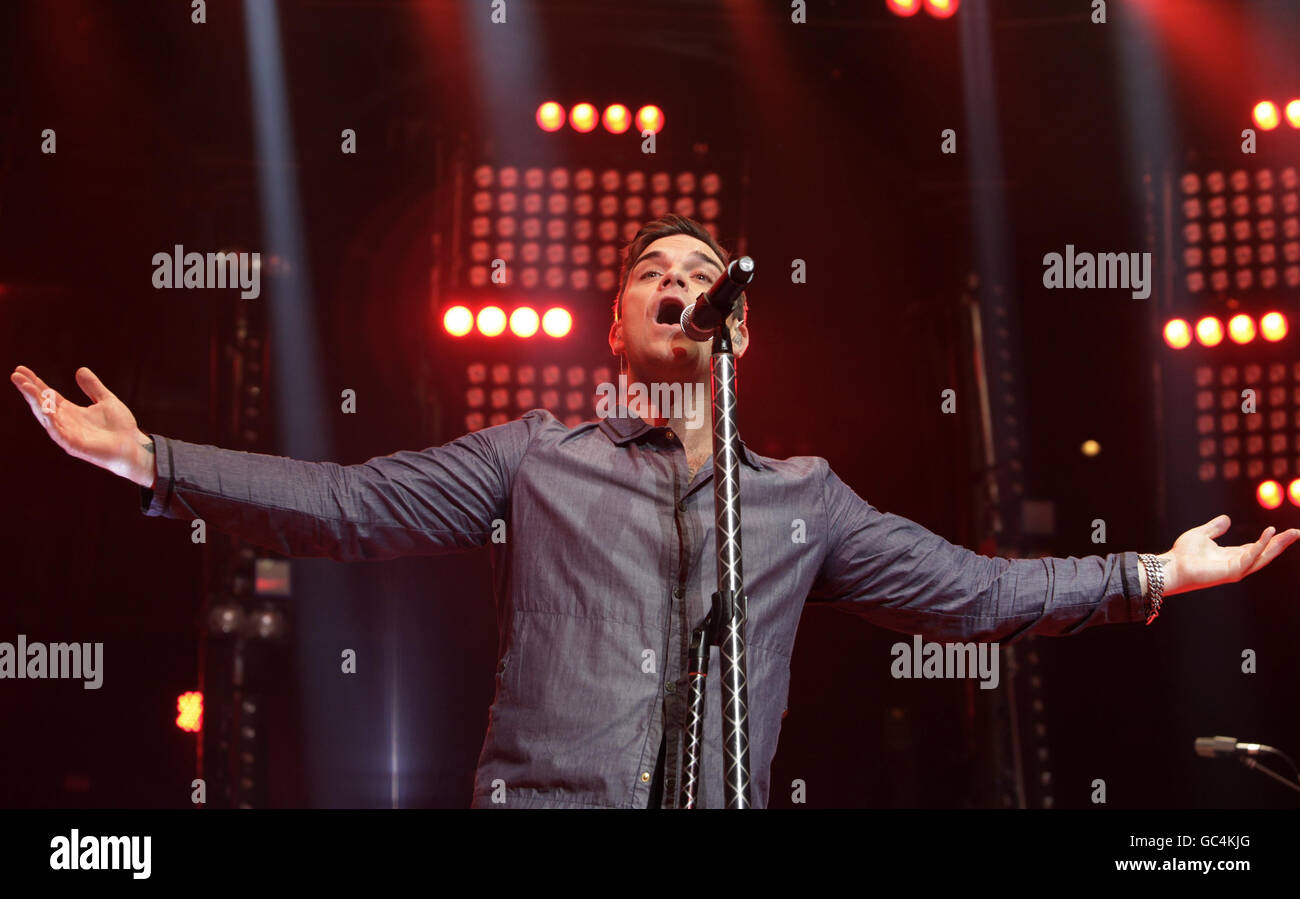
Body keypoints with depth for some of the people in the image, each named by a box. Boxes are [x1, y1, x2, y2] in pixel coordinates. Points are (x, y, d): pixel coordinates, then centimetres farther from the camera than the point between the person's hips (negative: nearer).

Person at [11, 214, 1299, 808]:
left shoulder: (801, 497, 18)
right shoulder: (536, 459, 12)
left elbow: (969, 588, 19)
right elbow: (348, 505, 6)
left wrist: (1154, 575, 14)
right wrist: (151, 461, -2)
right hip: (541, 793, -2)